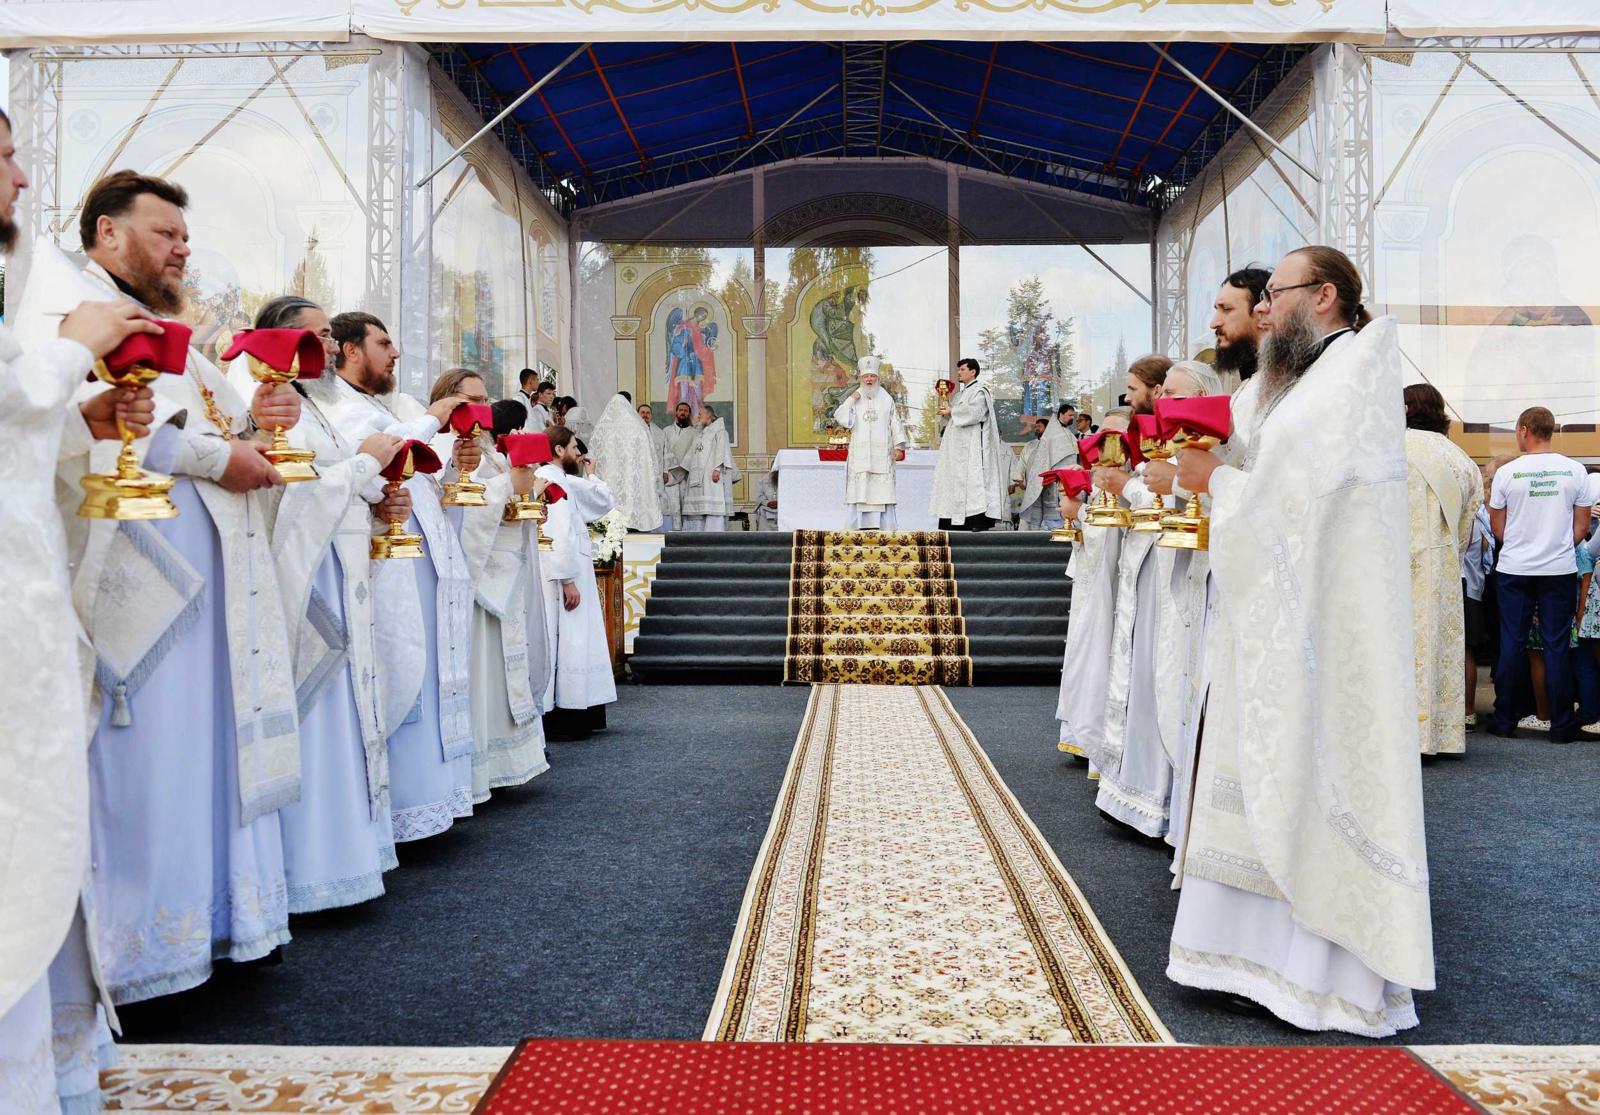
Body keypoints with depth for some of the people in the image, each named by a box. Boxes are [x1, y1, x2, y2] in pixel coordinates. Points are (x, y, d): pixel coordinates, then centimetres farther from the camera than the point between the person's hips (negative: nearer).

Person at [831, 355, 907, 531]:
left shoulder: (886, 399, 7)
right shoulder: (854, 399, 9)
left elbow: (896, 423, 6)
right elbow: (840, 418, -1)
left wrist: (898, 446, -2)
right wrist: (850, 400, -7)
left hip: (881, 454, -1)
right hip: (859, 454, 1)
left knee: (882, 490, -4)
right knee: (860, 490, -2)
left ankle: (885, 528, -3)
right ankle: (860, 527, 0)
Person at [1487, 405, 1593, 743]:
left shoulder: (1507, 473, -4)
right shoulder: (1575, 471, 0)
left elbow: (1497, 529, 3)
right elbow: (1582, 527, 4)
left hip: (1514, 570, -1)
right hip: (1560, 570, 1)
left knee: (1511, 644, 5)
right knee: (1557, 646, 4)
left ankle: (1505, 721, 11)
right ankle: (1561, 725, 9)